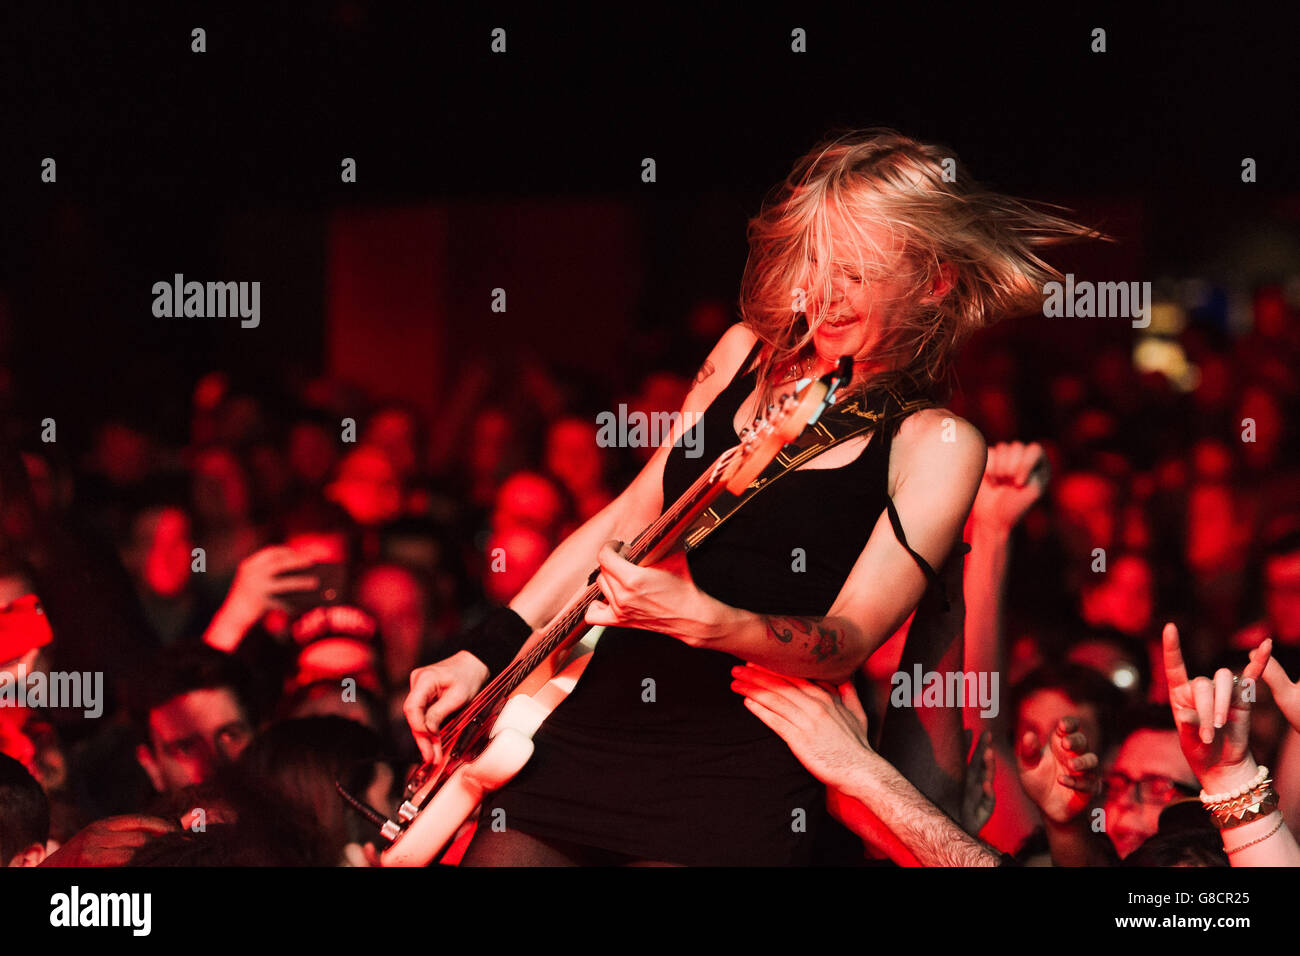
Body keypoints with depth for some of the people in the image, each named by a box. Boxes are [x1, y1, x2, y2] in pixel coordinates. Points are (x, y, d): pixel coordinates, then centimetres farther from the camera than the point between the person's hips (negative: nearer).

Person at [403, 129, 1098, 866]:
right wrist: (488, 653, 11)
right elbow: (628, 519, 17)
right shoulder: (749, 351, 12)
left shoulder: (936, 445, -5)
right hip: (596, 714, 5)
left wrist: (698, 617, -28)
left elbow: (846, 643, -12)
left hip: (742, 760, -5)